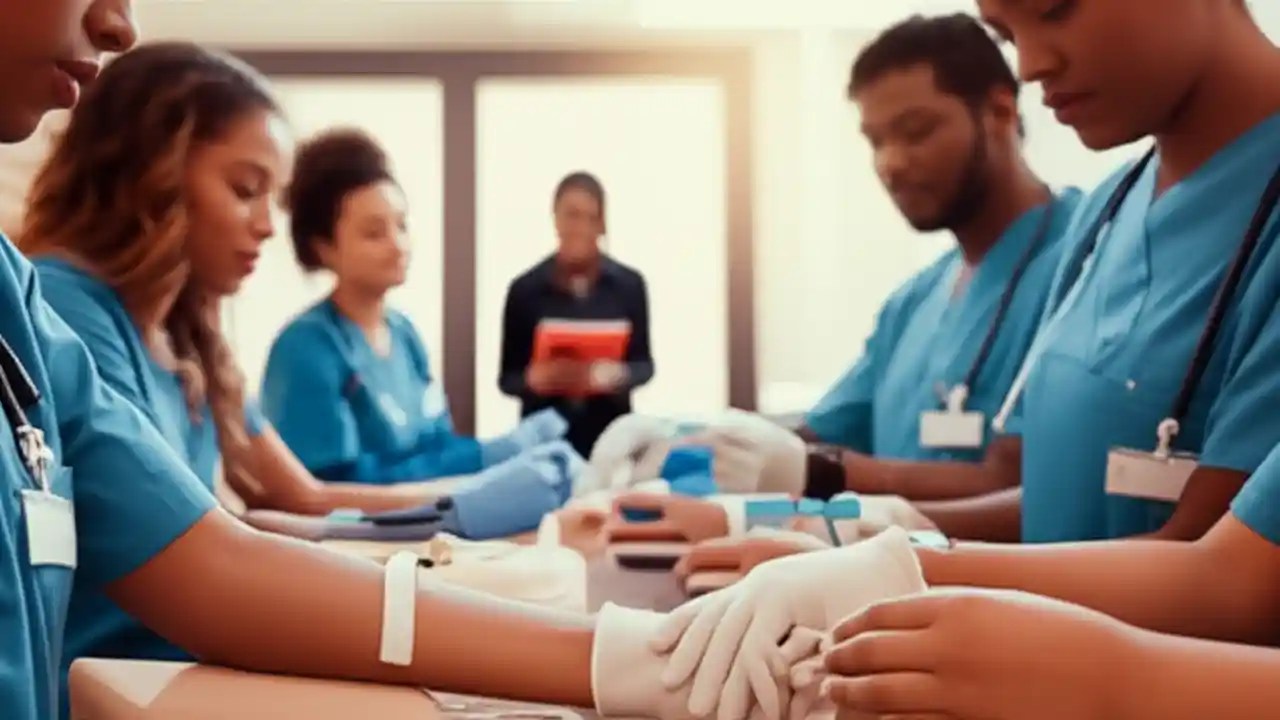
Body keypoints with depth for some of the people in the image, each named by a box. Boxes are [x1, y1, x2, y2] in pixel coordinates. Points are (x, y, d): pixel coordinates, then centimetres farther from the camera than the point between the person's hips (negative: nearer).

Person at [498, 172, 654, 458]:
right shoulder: (524, 289, -2)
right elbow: (507, 378, 2)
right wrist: (534, 379, -20)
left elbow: (644, 364, 5)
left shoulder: (629, 284, 0)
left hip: (609, 433, 1)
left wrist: (617, 375, -17)